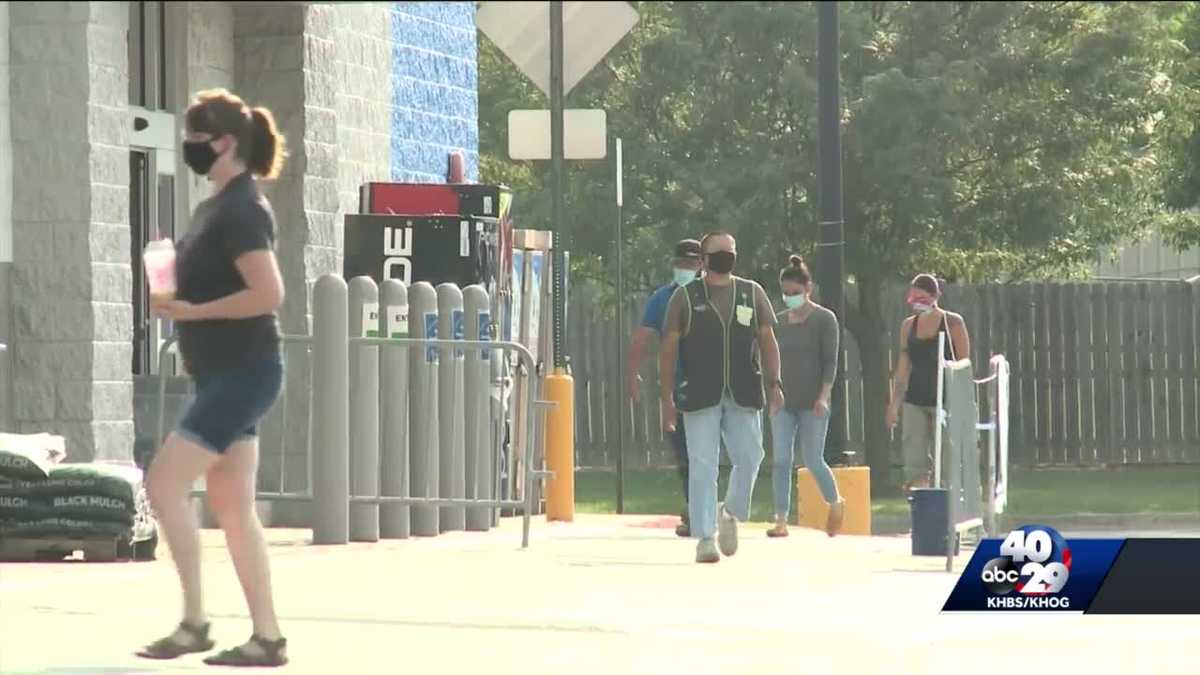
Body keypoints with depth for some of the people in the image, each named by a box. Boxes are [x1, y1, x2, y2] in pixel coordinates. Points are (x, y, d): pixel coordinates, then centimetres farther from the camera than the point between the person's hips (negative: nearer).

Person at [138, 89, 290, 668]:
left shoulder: (242, 209, -15)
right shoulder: (214, 207, 15)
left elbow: (268, 294, -23)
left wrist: (191, 311, -19)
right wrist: (172, 294, 5)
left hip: (243, 374, -10)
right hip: (222, 375, 10)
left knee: (164, 483, -13)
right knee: (233, 508, 7)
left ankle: (194, 623, -8)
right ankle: (267, 638, 8)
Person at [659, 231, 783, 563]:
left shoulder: (752, 293, 13)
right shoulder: (686, 297, 6)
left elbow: (767, 340, 13)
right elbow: (669, 347, 5)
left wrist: (774, 383, 1)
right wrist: (666, 397, -1)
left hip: (744, 396, 2)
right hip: (700, 396, -2)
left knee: (749, 458, -4)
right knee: (702, 466, -5)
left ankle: (731, 513, 24)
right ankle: (705, 537, -3)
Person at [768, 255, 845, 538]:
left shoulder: (824, 319, -2)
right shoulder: (779, 321, 12)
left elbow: (830, 360, -6)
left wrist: (824, 395, -15)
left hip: (812, 402, -4)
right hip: (783, 400, 4)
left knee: (813, 461, 0)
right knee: (781, 461, -6)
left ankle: (835, 504, 25)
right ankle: (781, 520, -6)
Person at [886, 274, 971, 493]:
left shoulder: (952, 323, -2)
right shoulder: (908, 325, 10)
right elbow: (903, 368, 14)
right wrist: (894, 403, 10)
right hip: (915, 401, 4)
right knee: (915, 463, -4)